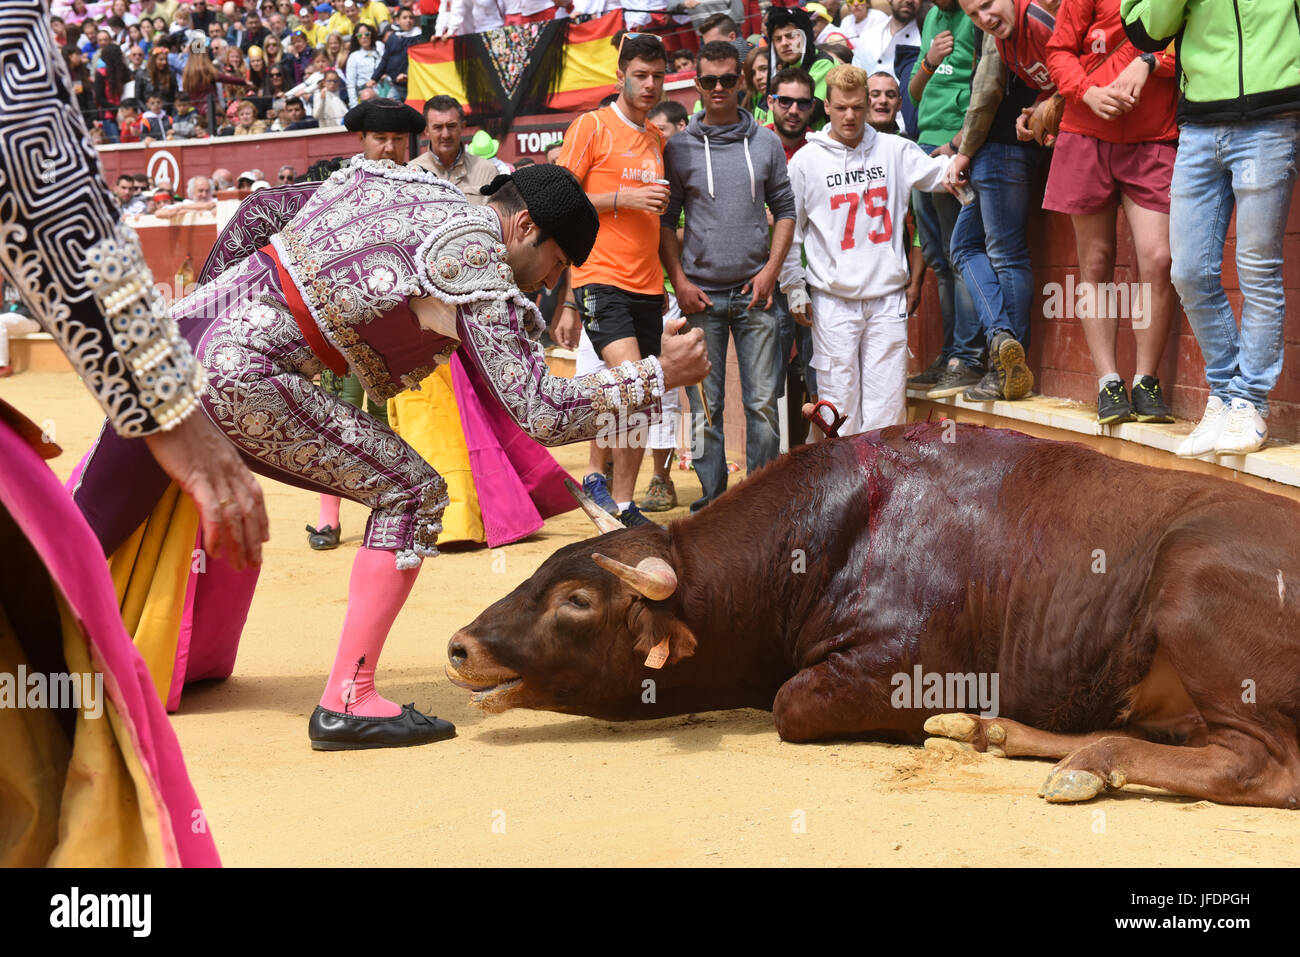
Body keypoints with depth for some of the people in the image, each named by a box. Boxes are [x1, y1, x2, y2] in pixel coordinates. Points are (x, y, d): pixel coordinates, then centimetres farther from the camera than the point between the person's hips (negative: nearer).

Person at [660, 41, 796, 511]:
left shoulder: (766, 143, 8)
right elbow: (665, 221, 6)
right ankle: (711, 495, 9)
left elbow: (784, 210, 11)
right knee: (706, 404, 1)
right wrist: (679, 281, -4)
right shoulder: (679, 147, 5)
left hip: (755, 293, 1)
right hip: (702, 294, -1)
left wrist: (771, 269, -2)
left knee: (764, 400, -1)